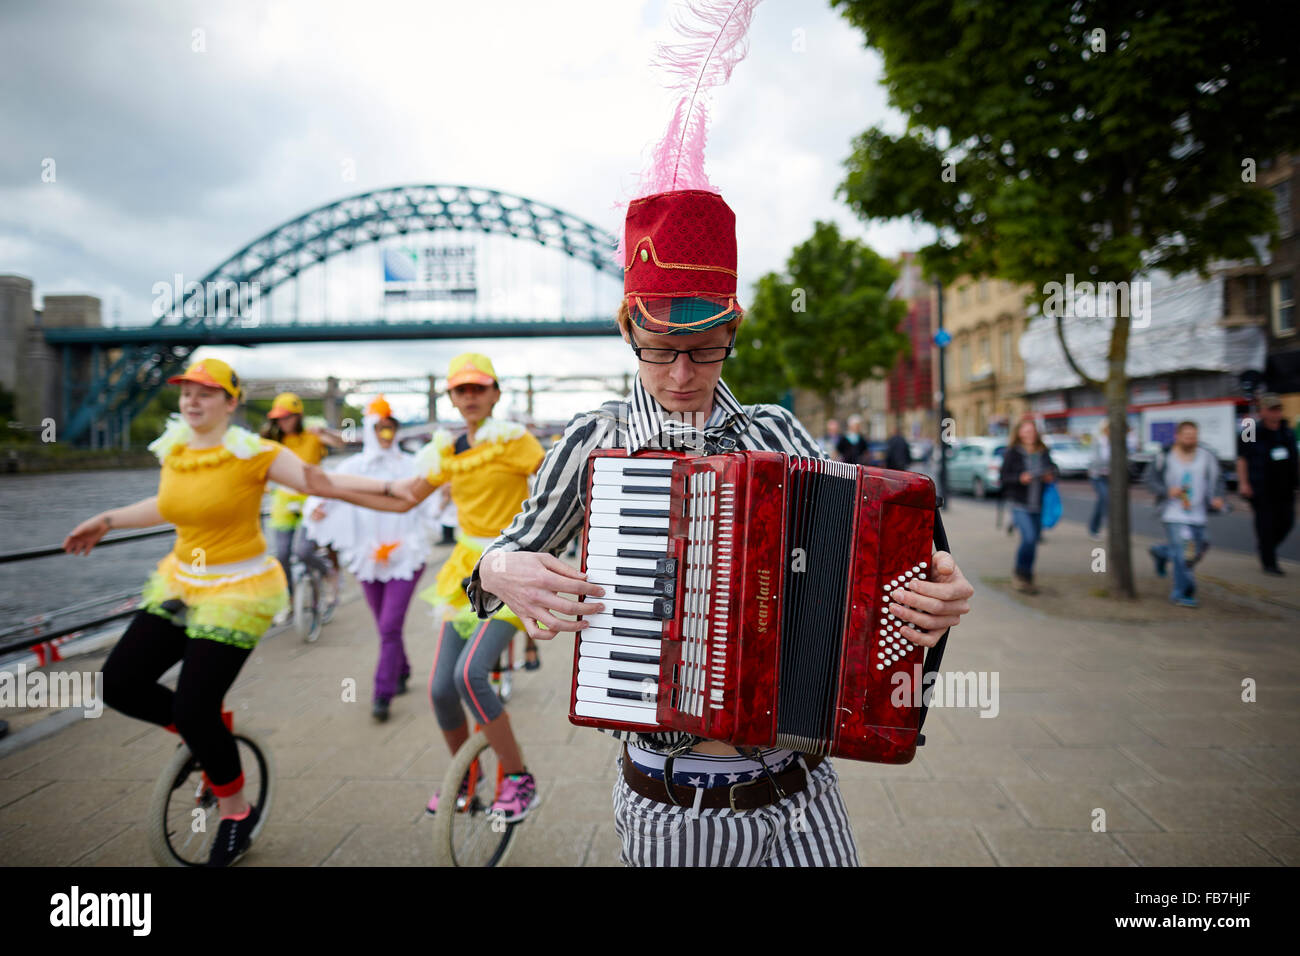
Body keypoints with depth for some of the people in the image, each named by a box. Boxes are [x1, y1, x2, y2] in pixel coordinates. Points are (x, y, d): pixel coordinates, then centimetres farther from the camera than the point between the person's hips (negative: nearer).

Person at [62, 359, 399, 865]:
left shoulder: (252, 453, -15)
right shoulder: (173, 449, 4)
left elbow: (324, 482, -19)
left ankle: (237, 811, 16)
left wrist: (396, 485, -29)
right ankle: (205, 730, 28)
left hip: (238, 593, -7)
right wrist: (107, 520, 24)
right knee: (119, 684, 3)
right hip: (179, 585, 7)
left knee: (193, 709, -9)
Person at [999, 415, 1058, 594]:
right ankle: (1020, 573, 4)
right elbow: (1005, 476, -7)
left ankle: (1026, 577, 24)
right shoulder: (1012, 453, -5)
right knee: (1029, 538, -17)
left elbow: (1053, 468, 18)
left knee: (1034, 540, 9)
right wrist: (1020, 478, -24)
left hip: (1039, 505, 5)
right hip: (1020, 505, -5)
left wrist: (1051, 476, -3)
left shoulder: (1043, 452, 7)